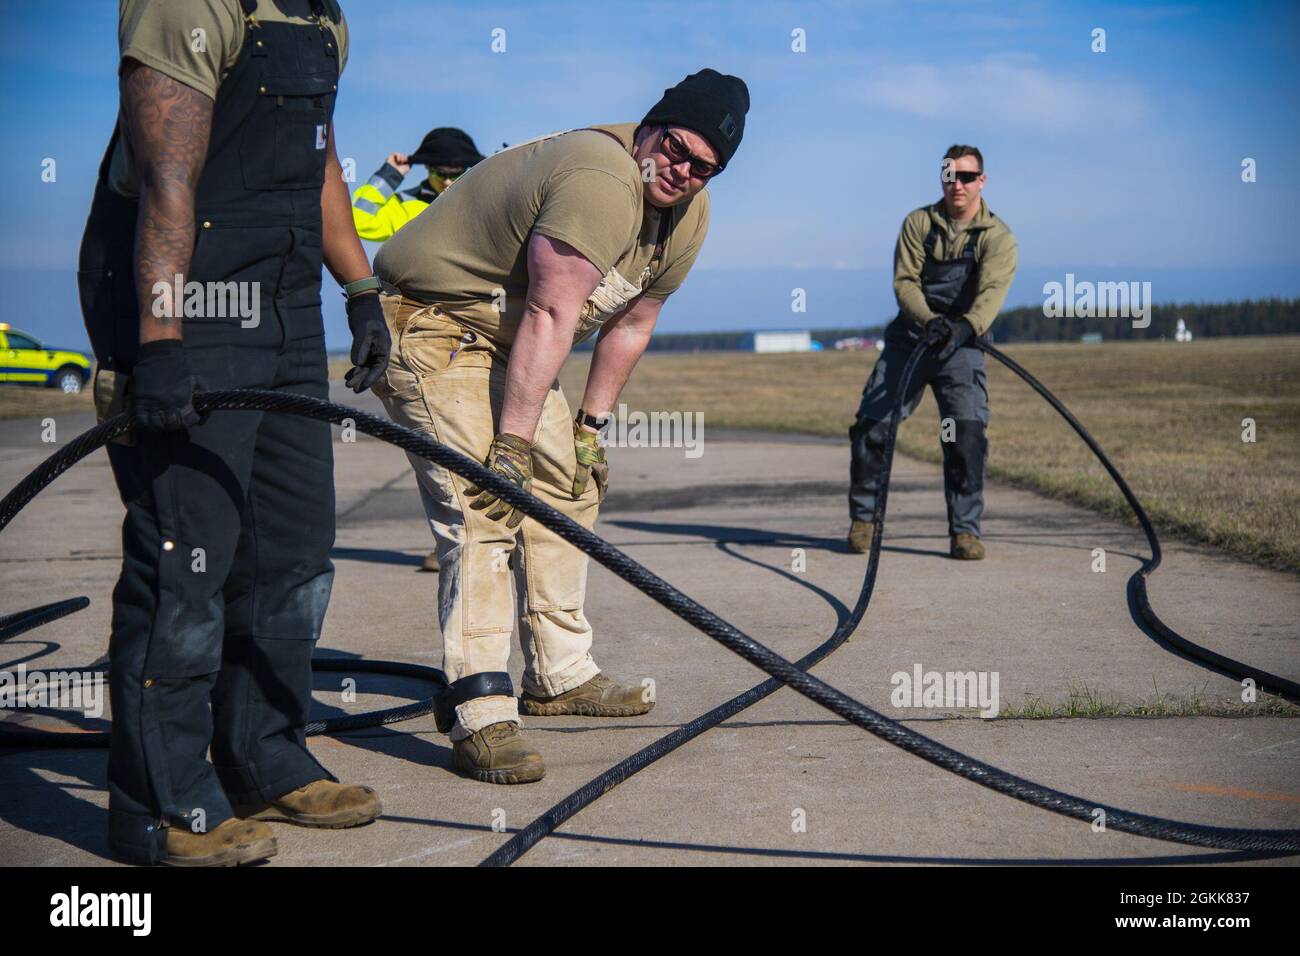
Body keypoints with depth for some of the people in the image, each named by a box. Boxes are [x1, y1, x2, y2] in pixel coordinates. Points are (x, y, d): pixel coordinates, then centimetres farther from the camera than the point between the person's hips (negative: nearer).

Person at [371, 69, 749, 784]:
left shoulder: (686, 214, 2)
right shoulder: (598, 182, -29)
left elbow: (629, 322, 11)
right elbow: (548, 318, -32)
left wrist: (590, 424, 10)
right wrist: (511, 444, -32)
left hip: (509, 344, 10)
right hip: (430, 329, -10)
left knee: (568, 490, 12)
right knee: (480, 507, -20)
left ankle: (559, 676, 24)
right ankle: (482, 718, -25)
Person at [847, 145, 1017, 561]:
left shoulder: (998, 237, -4)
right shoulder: (918, 222, 2)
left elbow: (991, 291, -21)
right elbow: (904, 282, -7)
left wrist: (964, 327, -42)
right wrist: (929, 319, -28)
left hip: (962, 344, -2)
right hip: (910, 336, 2)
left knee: (968, 433, -16)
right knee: (872, 425, -6)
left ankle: (965, 530, -5)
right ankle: (863, 518, 11)